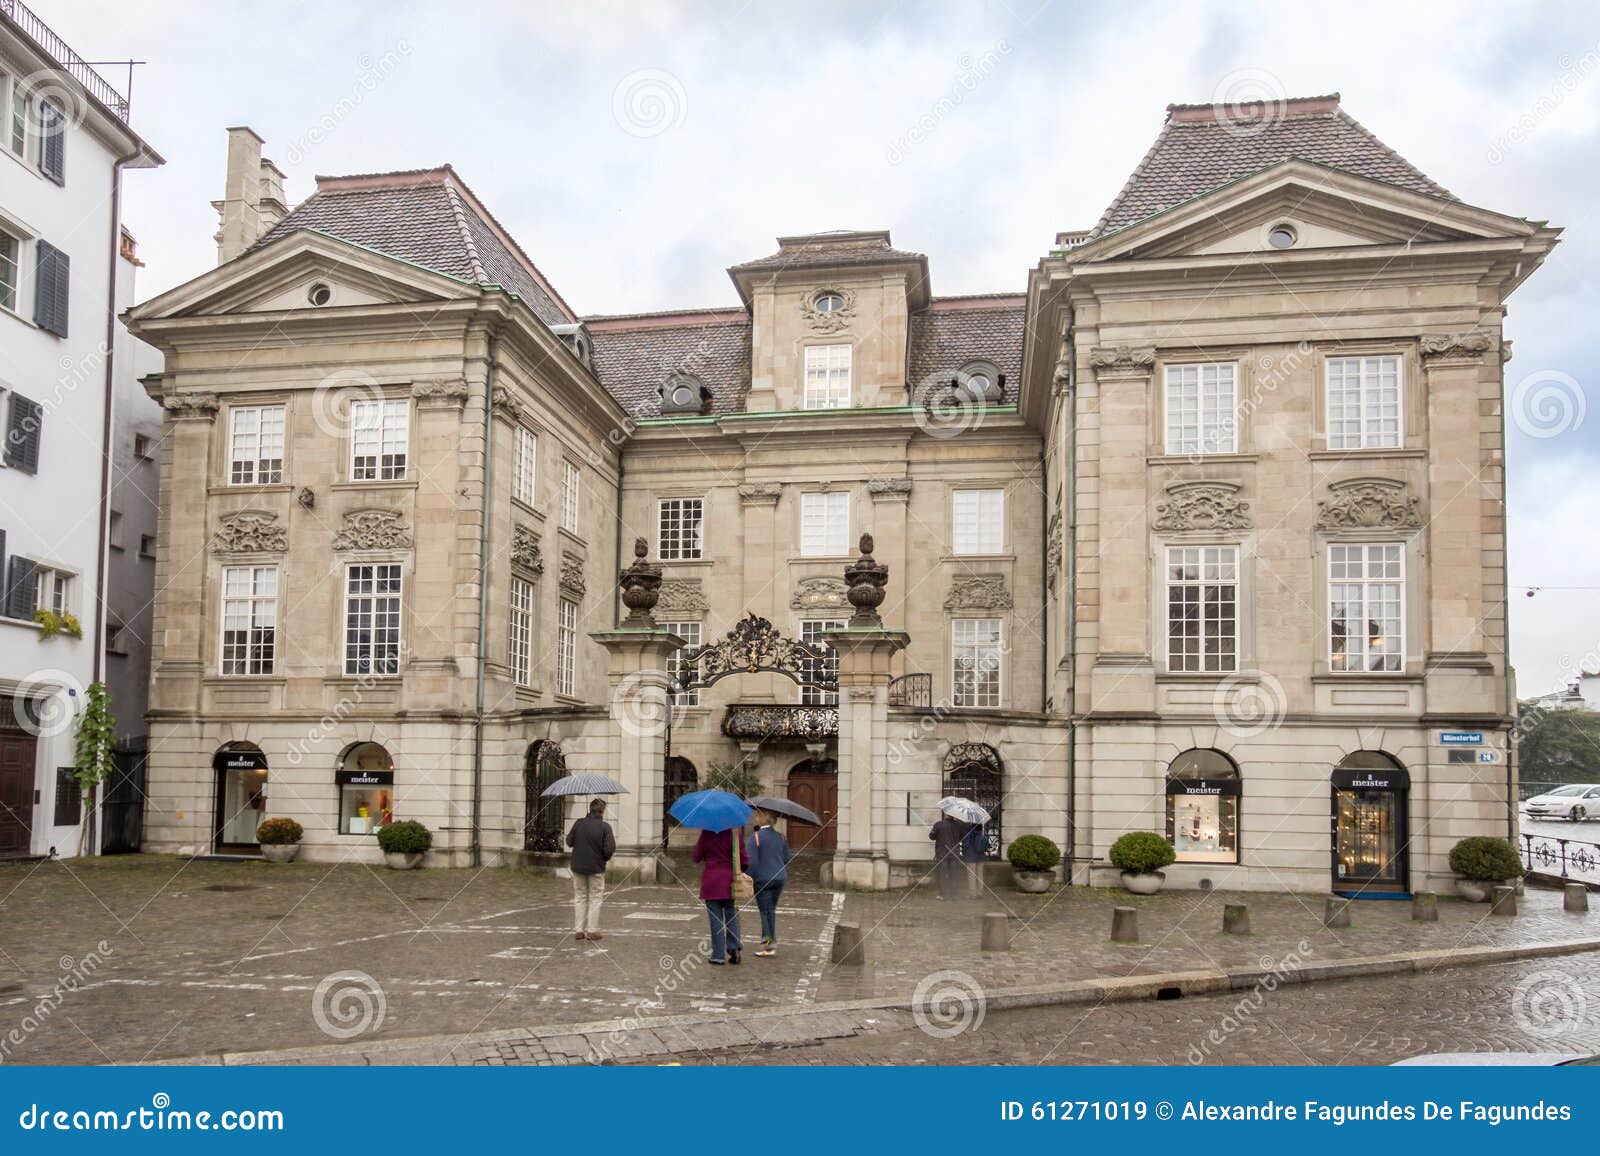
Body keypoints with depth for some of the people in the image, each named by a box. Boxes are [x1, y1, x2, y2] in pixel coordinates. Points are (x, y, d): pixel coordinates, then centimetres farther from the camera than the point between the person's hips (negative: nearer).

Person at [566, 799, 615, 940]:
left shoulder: (579, 823, -5)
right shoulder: (604, 826, -14)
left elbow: (569, 841, 3)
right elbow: (609, 849, -17)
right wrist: (605, 858, 3)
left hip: (578, 866, 3)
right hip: (596, 868, -3)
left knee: (579, 898, 13)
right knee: (595, 898, 8)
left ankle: (578, 930, 14)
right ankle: (592, 930, 7)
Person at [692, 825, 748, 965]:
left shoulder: (706, 833, -8)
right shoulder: (734, 832, -5)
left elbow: (696, 857, 0)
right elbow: (743, 858, -2)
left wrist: (696, 845, 19)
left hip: (711, 881, -1)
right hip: (730, 880, 1)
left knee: (715, 918, 4)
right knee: (731, 914, 14)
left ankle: (718, 955, 4)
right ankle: (734, 948, 2)